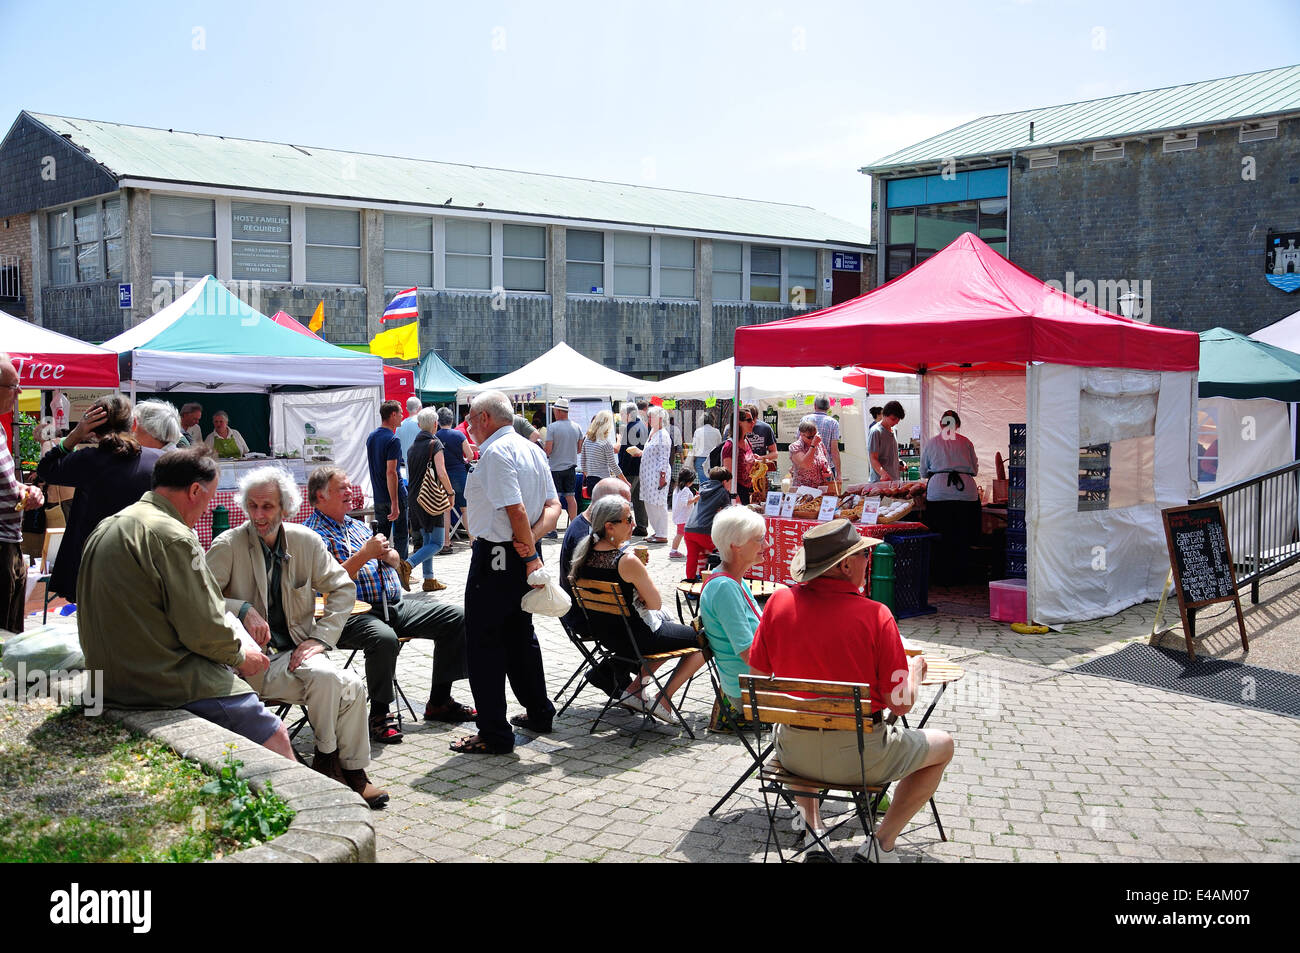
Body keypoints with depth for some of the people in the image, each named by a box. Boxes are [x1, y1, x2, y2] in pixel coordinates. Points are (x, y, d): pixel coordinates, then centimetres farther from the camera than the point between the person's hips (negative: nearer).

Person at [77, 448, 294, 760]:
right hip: (166, 685, -10)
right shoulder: (173, 537, -18)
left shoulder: (106, 528, 13)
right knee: (275, 736, -5)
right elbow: (205, 631, -17)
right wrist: (240, 656, 3)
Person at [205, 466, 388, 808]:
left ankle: (353, 770, -4)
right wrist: (244, 609, -22)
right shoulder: (228, 545, -4)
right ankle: (327, 758, -8)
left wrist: (321, 637, -1)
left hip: (296, 650, 4)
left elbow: (343, 588, 11)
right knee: (326, 676, -30)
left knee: (354, 686, -23)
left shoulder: (306, 541, 5)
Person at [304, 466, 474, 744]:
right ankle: (379, 715, -20)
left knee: (455, 617, -4)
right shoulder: (314, 533, -2)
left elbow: (394, 559, 25)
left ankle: (439, 701, 2)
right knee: (384, 638, -40)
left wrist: (385, 553, 2)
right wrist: (365, 554, -19)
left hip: (395, 606, 8)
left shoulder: (355, 524, 23)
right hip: (352, 614, -8)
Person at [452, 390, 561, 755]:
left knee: (484, 643, -2)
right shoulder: (532, 449, 12)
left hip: (495, 558, -9)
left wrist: (531, 556, -17)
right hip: (523, 556, 9)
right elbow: (553, 506, 7)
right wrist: (532, 541, -7)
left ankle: (494, 734, 1)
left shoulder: (495, 452, -16)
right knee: (520, 636, 22)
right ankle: (538, 713, 33)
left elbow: (516, 510, -24)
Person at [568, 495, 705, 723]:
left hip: (601, 633, 8)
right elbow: (655, 604, -18)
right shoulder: (627, 561, -27)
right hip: (634, 638, -8)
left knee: (672, 628, 31)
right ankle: (663, 700, 7)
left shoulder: (584, 552, -5)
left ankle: (635, 687, 22)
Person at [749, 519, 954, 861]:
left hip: (792, 753, 4)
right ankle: (883, 841, 16)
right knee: (942, 746, 20)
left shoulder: (779, 602, -8)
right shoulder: (875, 615, -18)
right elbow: (901, 704, -12)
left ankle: (810, 821, 33)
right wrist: (915, 668, 9)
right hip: (858, 758, -4)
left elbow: (757, 671, 5)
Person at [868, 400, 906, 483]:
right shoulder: (875, 432, -10)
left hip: (895, 479, 8)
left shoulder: (892, 430, 16)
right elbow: (873, 459, -17)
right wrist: (882, 473, -32)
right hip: (880, 480, -8)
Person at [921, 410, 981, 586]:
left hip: (938, 492, 0)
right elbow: (975, 469, 16)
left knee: (940, 538, 5)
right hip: (966, 491, 1)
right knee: (962, 538, 8)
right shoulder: (966, 443, 9)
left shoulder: (931, 442, 10)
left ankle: (942, 578, 8)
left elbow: (923, 473, 19)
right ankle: (959, 576, 13)